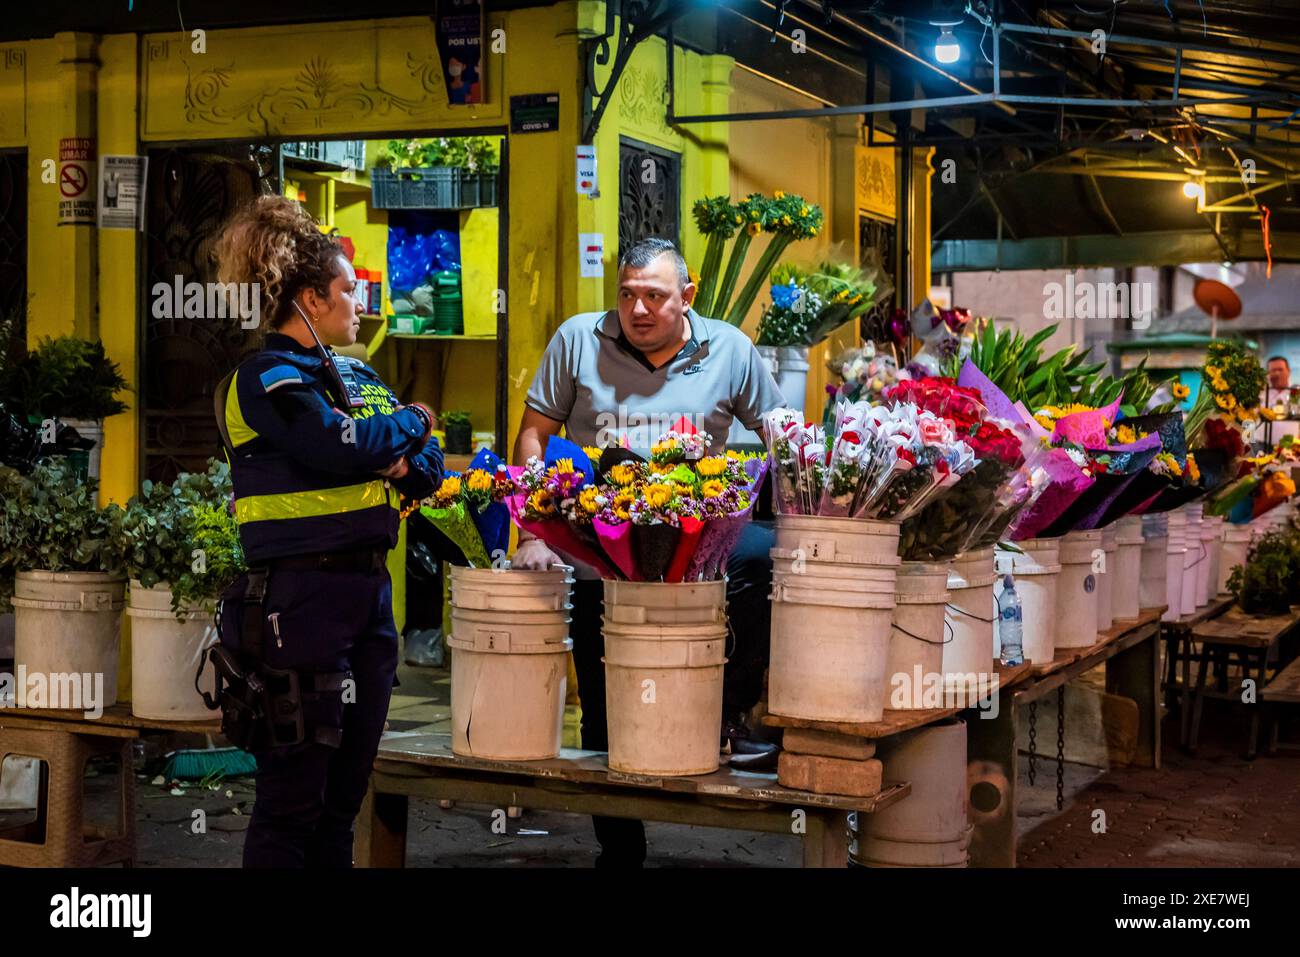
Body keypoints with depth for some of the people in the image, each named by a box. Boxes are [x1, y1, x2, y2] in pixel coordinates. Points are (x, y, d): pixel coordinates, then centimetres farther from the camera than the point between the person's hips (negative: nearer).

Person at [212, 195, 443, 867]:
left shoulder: (358, 374, 17)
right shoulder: (268, 376, -7)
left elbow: (428, 464, 16)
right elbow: (341, 444, -22)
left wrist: (405, 463, -8)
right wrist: (409, 423, -2)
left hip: (368, 586, 8)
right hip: (302, 591, -8)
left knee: (346, 786, 13)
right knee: (293, 793, -3)